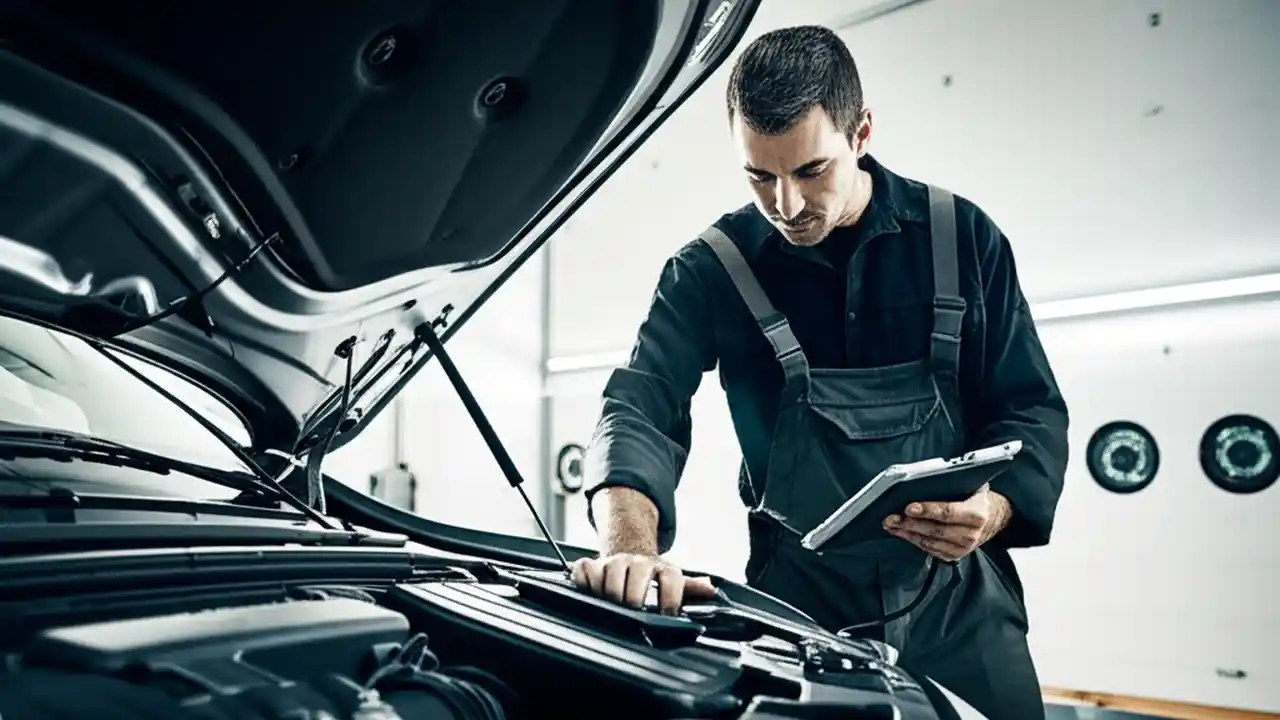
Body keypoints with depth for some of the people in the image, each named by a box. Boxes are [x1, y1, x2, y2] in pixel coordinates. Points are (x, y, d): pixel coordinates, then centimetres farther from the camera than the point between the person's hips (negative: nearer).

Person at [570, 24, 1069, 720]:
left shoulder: (963, 238, -2)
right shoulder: (712, 269, -4)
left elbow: (1031, 407, 2)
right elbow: (640, 407, -15)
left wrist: (993, 510, -19)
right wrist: (631, 546, -35)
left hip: (959, 602, 1)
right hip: (802, 606, 0)